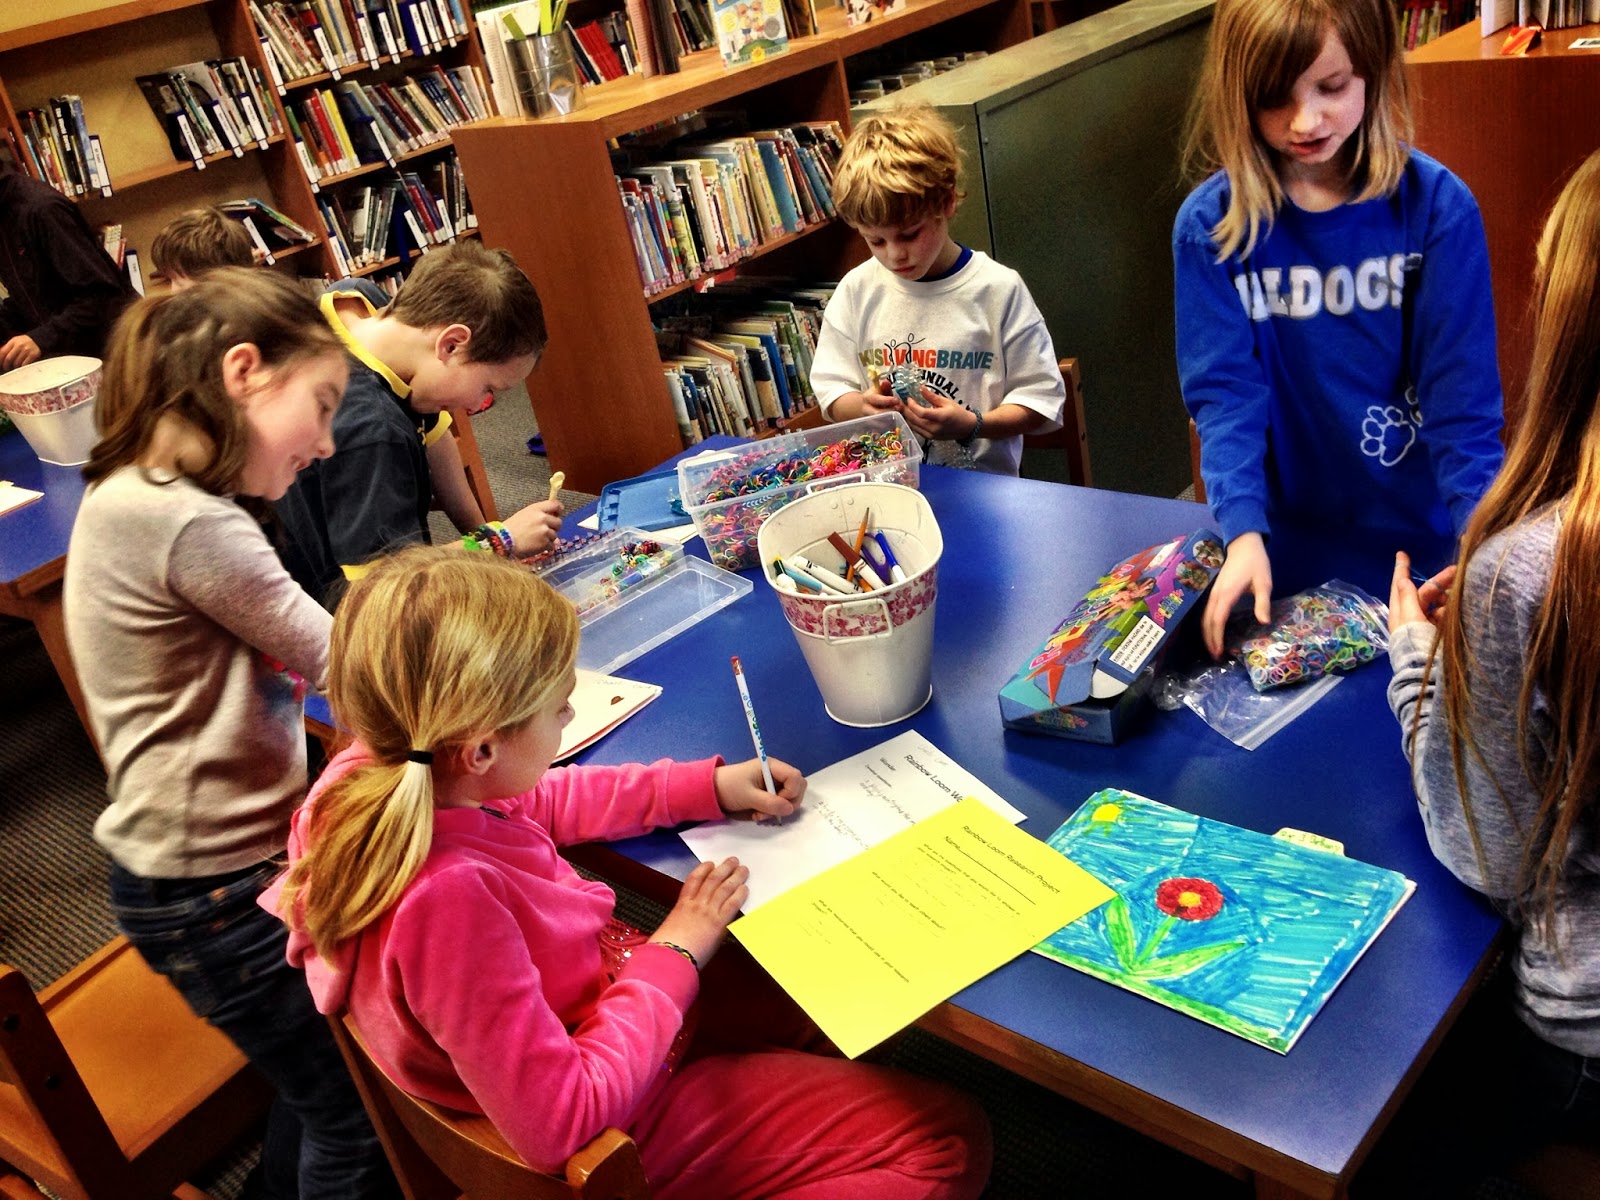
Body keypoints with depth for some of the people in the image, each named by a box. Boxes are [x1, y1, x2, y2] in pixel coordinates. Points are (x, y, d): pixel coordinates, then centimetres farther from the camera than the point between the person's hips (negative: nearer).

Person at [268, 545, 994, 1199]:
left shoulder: (378, 778, -14)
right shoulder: (449, 897, -41)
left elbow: (539, 802, 8)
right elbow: (557, 1130, -33)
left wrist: (708, 787, 2)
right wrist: (675, 953, -22)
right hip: (624, 1132, -8)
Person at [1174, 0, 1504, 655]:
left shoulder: (1436, 206, -12)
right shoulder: (1210, 224, -10)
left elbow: (1461, 397, -12)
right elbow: (1224, 390, -12)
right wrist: (1243, 531, -24)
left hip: (1422, 534, 0)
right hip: (1287, 543, 1)